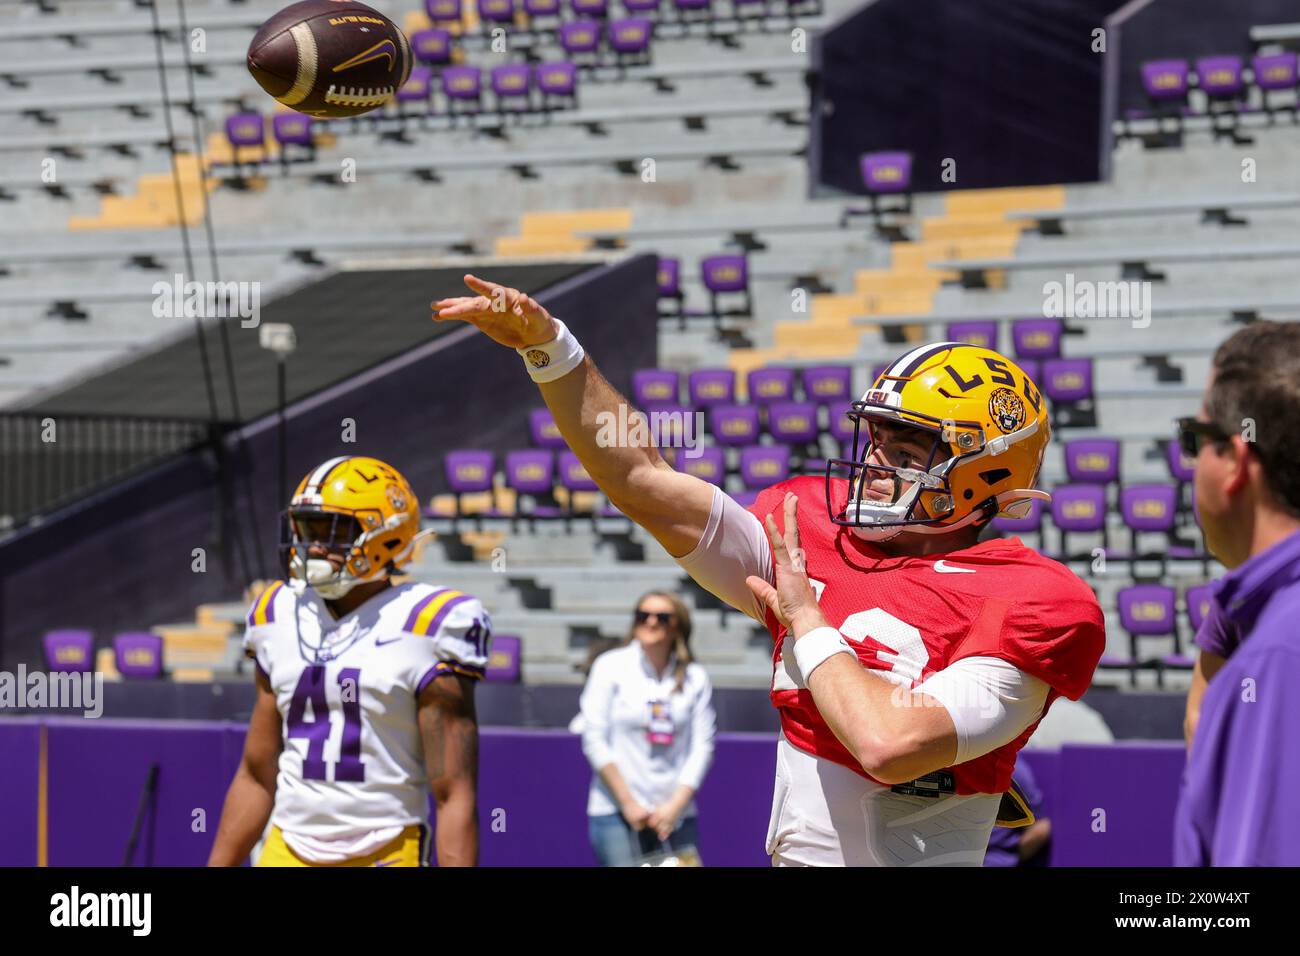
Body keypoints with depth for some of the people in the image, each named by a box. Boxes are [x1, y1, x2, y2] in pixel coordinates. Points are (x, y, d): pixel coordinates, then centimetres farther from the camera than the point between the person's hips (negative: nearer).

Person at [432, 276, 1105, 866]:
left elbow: (890, 743, -23)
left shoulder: (1027, 606, -13)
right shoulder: (811, 533, 6)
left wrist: (807, 624, -10)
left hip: (908, 856, -5)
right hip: (794, 852, 5)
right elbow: (643, 481, 7)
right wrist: (546, 346, 0)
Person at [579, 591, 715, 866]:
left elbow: (702, 746, 4)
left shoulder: (695, 678, 8)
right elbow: (594, 740, -3)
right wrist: (628, 803, -7)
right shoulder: (610, 666, 1)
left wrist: (676, 805, -6)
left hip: (675, 813, 3)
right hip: (616, 813, -3)